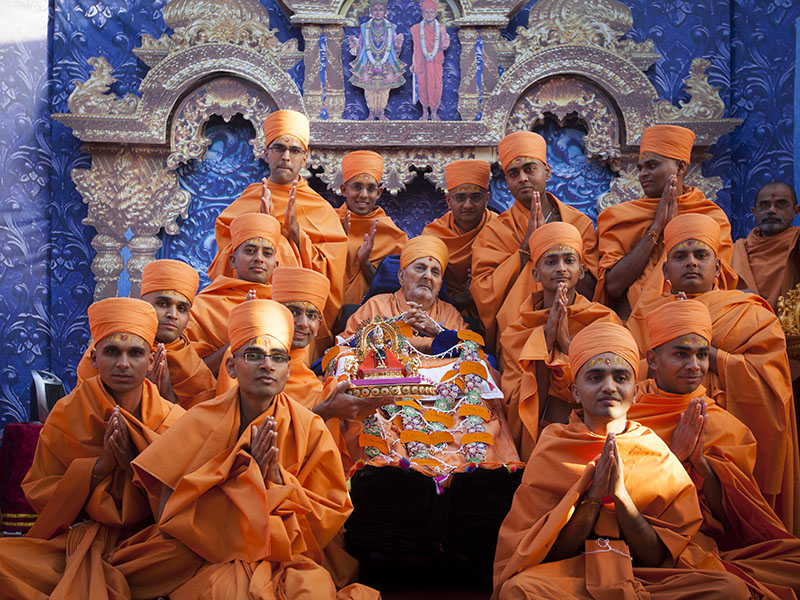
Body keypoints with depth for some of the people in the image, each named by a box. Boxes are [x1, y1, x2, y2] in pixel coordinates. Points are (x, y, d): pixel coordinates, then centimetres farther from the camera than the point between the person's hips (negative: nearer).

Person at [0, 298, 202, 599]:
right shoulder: (66, 413, 0)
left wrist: (134, 464, -18)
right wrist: (100, 466, -17)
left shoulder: (174, 419, -2)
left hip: (143, 545, 0)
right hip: (74, 538, 0)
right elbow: (37, 493, -2)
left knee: (191, 547, -33)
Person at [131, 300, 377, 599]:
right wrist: (247, 472, -15)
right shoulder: (202, 421, -3)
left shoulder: (309, 429, -1)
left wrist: (278, 479, -15)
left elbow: (331, 515, 1)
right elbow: (170, 518, -7)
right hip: (217, 560, 0)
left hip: (293, 559, 1)